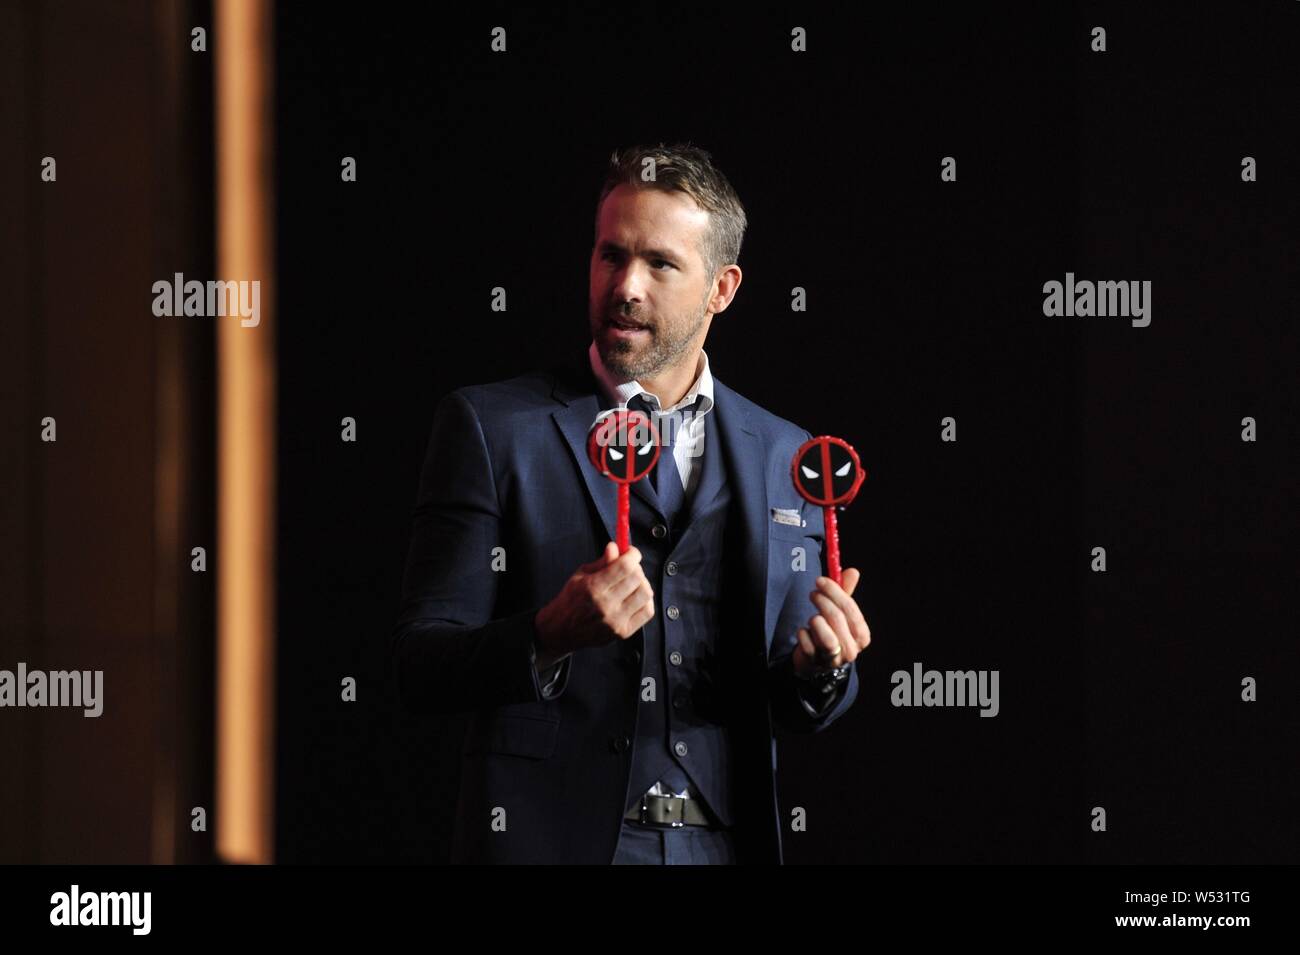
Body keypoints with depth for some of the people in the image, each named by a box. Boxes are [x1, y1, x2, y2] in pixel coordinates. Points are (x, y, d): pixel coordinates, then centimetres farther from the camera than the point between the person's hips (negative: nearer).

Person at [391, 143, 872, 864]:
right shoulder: (491, 427, -2)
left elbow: (794, 710, 13)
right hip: (550, 838, -3)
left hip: (725, 842, 3)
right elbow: (419, 669, -7)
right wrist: (553, 636, -24)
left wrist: (818, 668, -9)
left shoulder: (784, 458, 9)